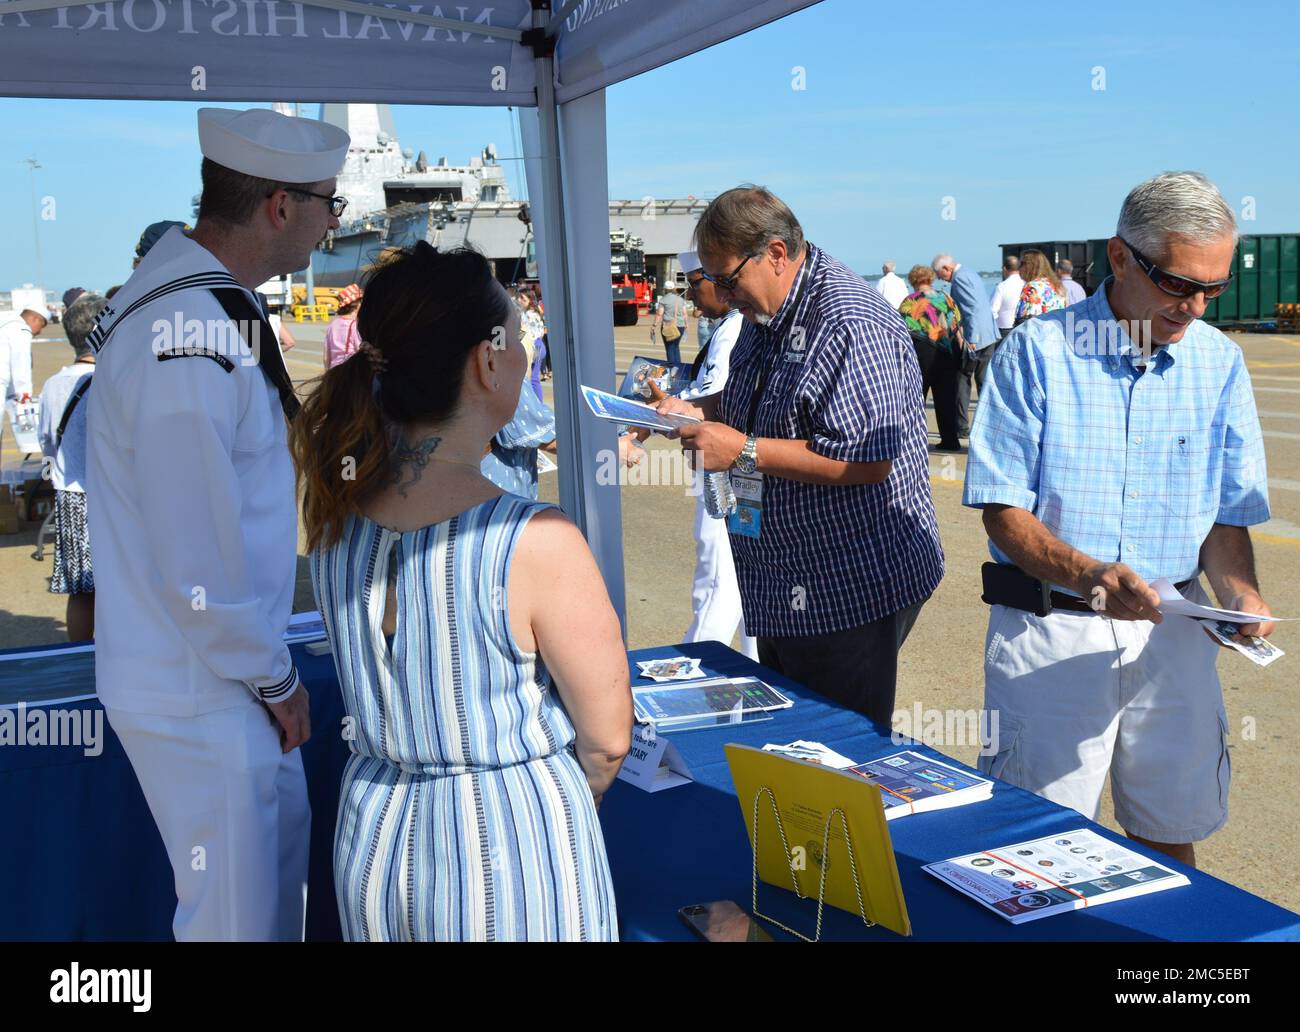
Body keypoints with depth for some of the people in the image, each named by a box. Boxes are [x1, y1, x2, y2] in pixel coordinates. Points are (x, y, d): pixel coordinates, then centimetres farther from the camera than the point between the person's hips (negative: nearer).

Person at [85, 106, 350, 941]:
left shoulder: (194, 286, 2)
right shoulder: (191, 346, -29)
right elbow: (202, 572, -27)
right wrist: (277, 683, -11)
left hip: (230, 667, 9)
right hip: (200, 696, -9)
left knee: (283, 848, 27)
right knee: (237, 912, 9)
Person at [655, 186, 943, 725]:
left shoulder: (850, 326, -23)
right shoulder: (764, 314, 10)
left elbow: (867, 459, -29)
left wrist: (745, 452, -25)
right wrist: (699, 409, 7)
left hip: (851, 591, -10)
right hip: (785, 588, 10)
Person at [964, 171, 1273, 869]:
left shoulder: (1219, 362, 5)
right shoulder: (1037, 351, -6)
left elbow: (1228, 513, 8)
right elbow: (1003, 510, -8)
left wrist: (1239, 592, -12)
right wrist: (1086, 574, -24)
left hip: (1172, 633, 3)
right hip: (1049, 632, -3)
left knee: (1173, 831, 14)